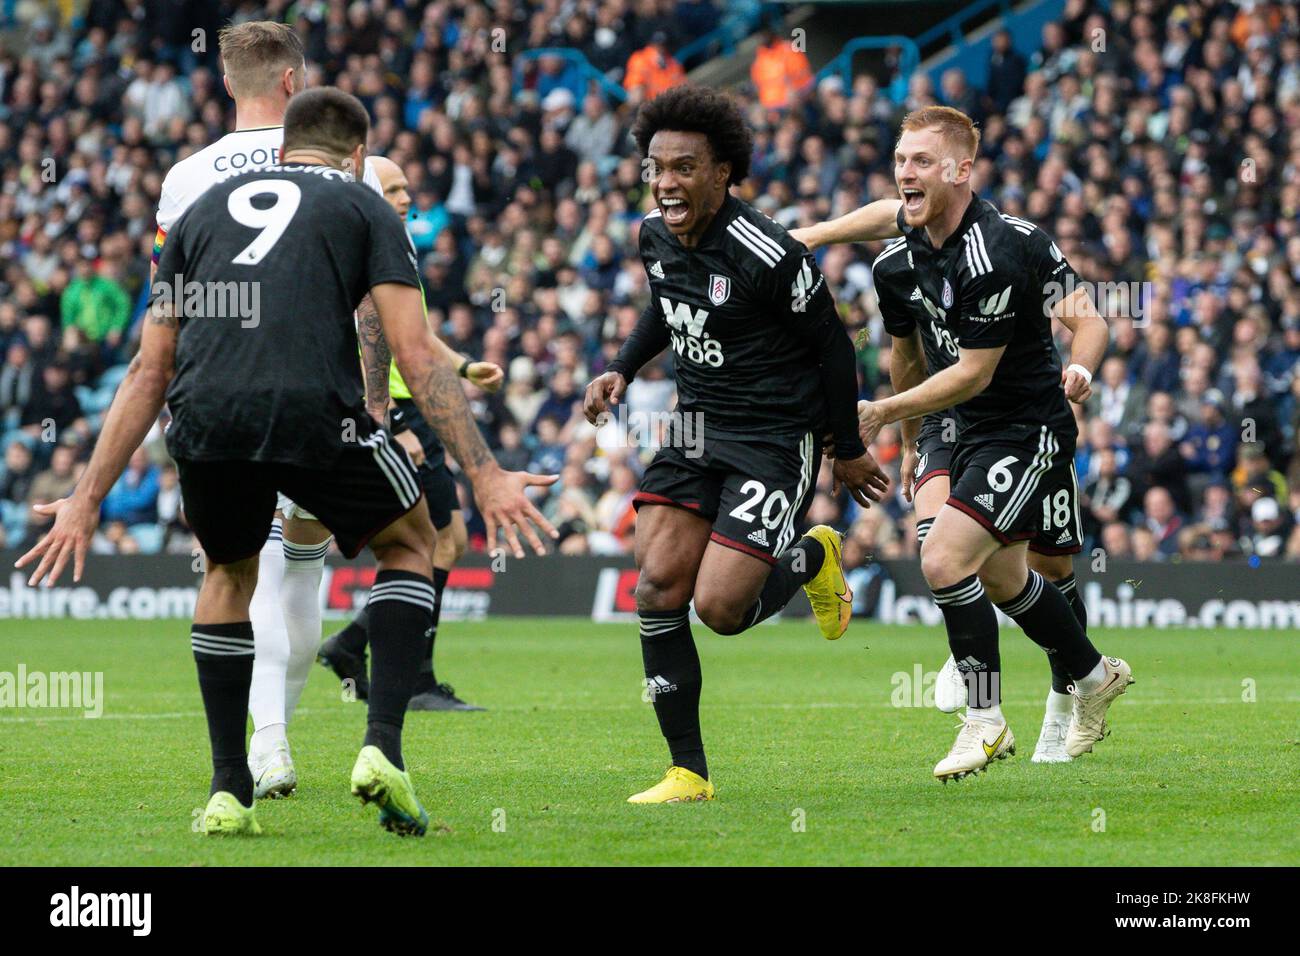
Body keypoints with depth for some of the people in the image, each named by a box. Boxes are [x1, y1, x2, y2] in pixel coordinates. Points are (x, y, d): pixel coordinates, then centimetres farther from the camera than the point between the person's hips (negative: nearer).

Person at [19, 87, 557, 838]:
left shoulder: (206, 207, 28)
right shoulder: (364, 207, 18)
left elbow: (150, 370, 26)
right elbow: (416, 356, 6)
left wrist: (88, 500, 28)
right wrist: (485, 475, 5)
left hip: (203, 418, 3)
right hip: (314, 411, -3)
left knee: (229, 574, 31)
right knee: (411, 544, 25)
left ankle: (229, 790, 23)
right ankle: (382, 747, 8)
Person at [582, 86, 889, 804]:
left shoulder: (769, 256, -21)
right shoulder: (656, 237, 1)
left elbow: (832, 345, -9)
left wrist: (848, 449, -1)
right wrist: (622, 370, 8)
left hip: (775, 439, -7)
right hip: (696, 429, 7)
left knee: (719, 607, -14)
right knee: (657, 587, -8)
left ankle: (812, 559, 20)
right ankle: (688, 772, 1)